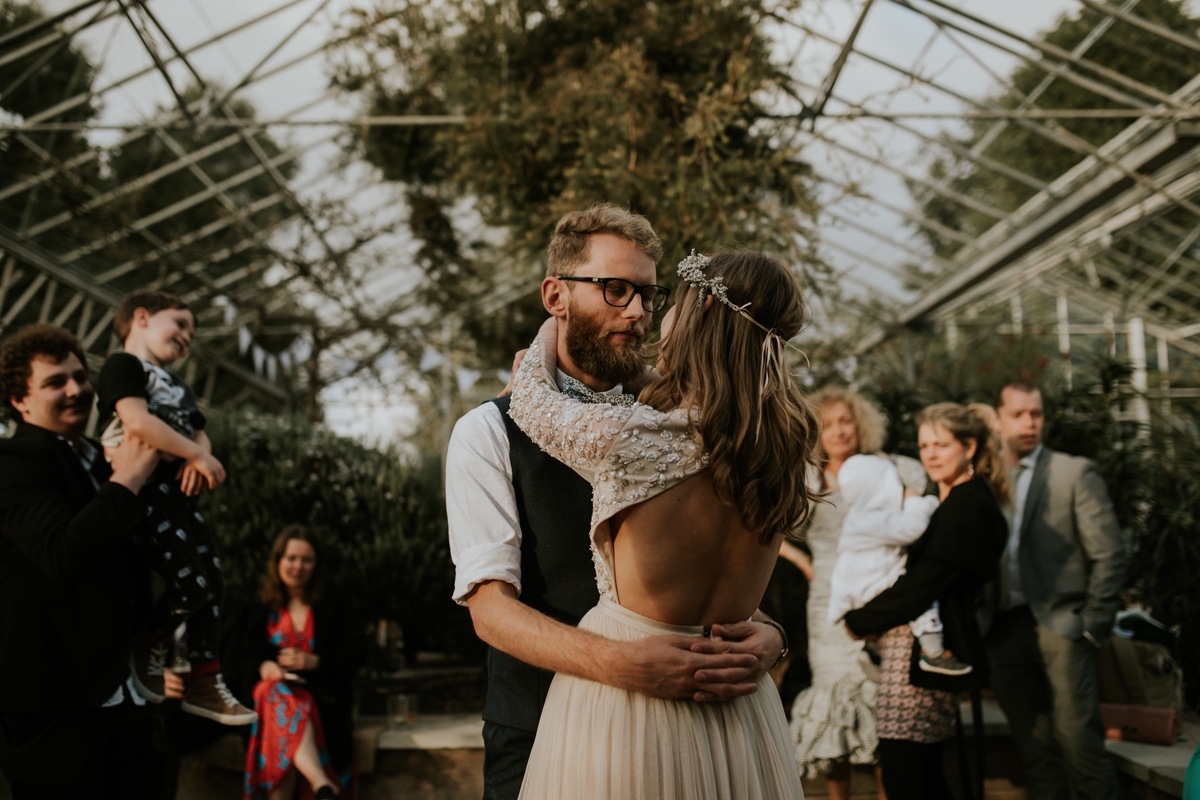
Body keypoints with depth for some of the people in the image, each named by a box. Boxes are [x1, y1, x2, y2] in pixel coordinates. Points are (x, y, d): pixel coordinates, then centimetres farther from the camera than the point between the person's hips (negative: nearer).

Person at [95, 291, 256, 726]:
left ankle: (204, 683, 16)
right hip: (146, 488, -9)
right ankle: (149, 653, 11)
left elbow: (199, 434, 20)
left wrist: (200, 457, -6)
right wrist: (199, 455, -14)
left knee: (213, 586, 5)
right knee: (192, 587, -13)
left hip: (181, 490, 9)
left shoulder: (179, 389, 28)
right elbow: (137, 421, -17)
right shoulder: (123, 364, -2)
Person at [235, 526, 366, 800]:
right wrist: (262, 666, -11)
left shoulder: (331, 601, 13)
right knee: (284, 703, -38)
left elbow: (358, 652, 6)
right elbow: (242, 657, 14)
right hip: (275, 688, 1)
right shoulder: (260, 608, 18)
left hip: (324, 693, 0)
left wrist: (314, 661, -10)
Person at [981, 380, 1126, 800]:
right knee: (1034, 750, 9)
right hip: (1004, 632, 4)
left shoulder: (1075, 473, 1)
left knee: (1076, 738, -10)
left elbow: (1109, 555, -2)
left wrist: (1093, 626, -6)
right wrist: (977, 623, 3)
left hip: (1059, 626, -4)